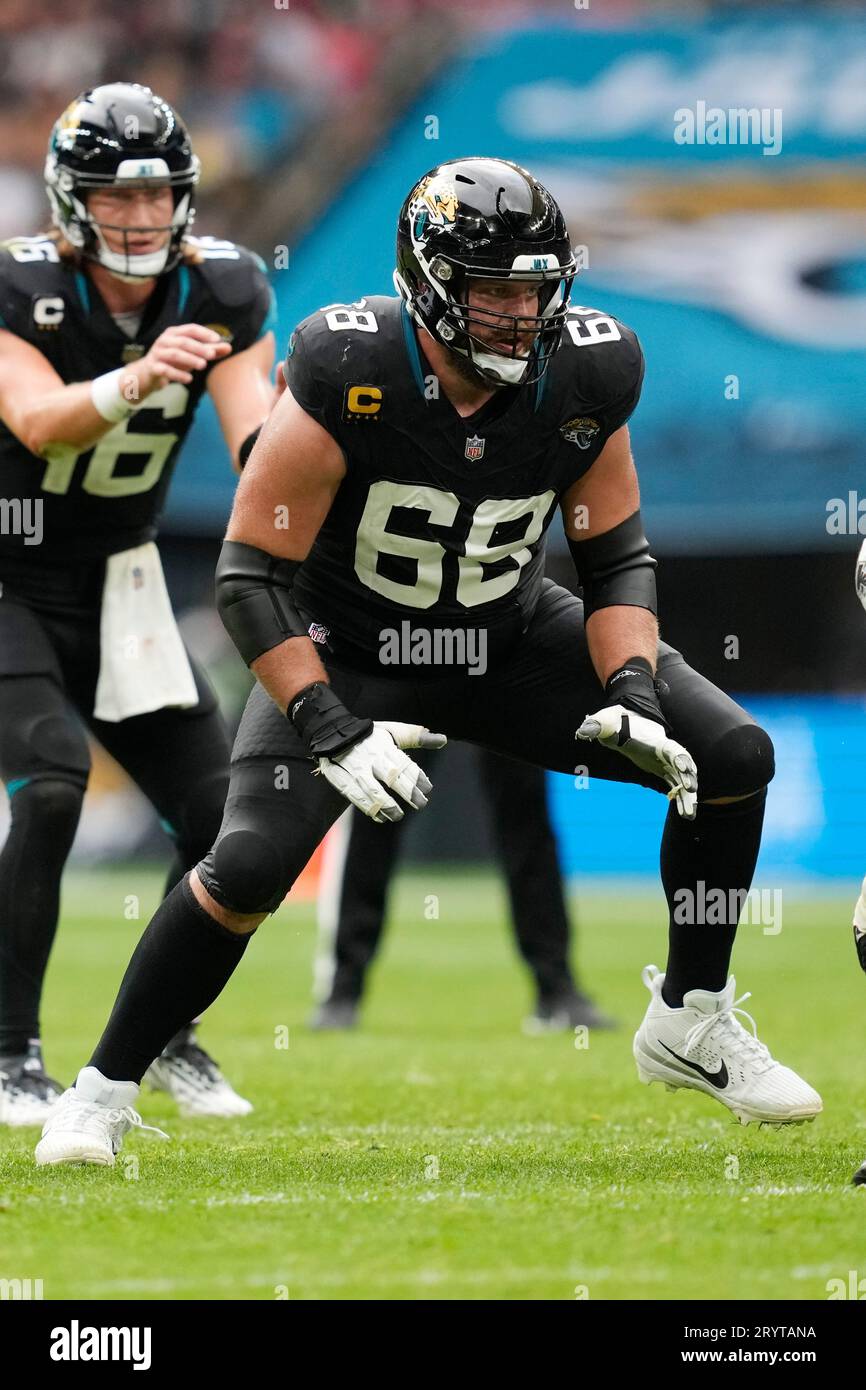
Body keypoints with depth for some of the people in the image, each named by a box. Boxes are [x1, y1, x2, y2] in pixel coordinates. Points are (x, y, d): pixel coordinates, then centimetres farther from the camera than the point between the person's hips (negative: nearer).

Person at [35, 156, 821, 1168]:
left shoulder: (583, 380, -16)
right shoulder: (348, 379, -28)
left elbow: (618, 561, -3)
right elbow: (251, 579, -22)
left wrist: (632, 695, -20)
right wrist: (333, 734, -31)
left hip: (507, 636, 4)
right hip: (345, 646, -4)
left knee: (732, 756, -8)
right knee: (250, 865, -24)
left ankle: (690, 1024, 11)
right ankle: (103, 1090, -3)